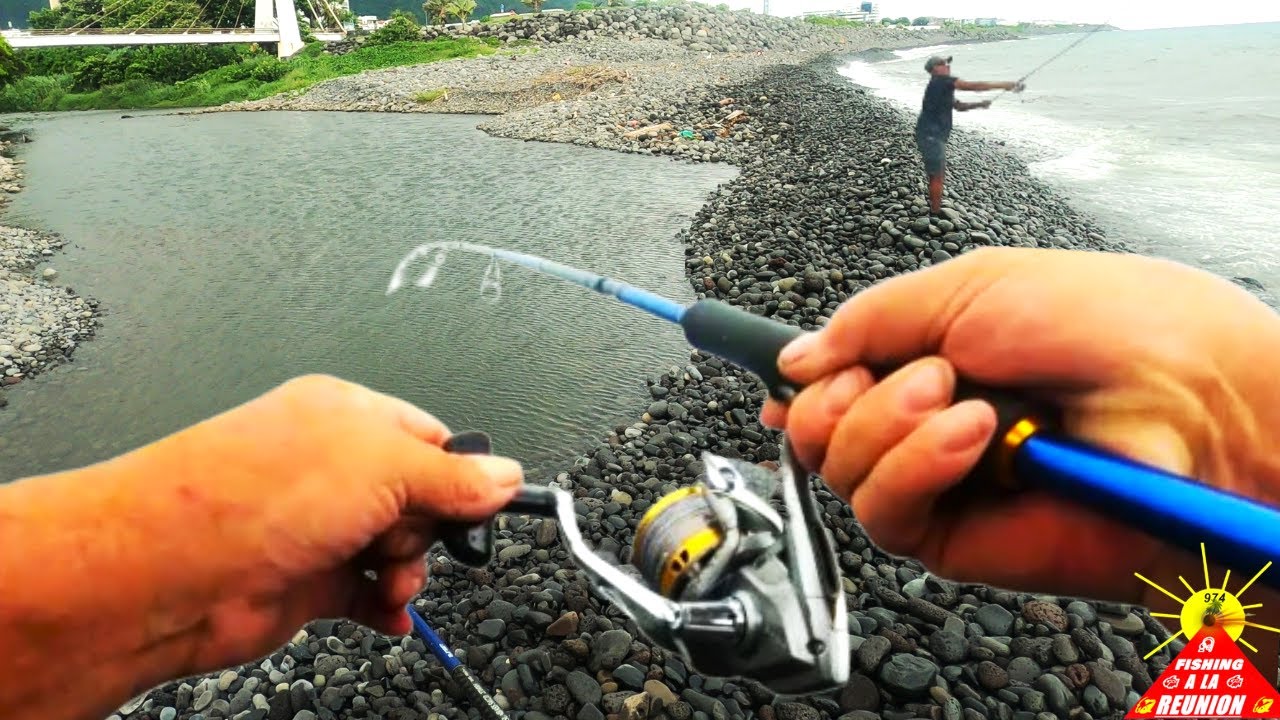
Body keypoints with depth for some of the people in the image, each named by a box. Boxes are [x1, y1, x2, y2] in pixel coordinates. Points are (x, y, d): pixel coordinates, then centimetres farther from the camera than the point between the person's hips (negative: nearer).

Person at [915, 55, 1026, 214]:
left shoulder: (943, 86, 18)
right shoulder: (942, 81, -13)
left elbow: (958, 106, 26)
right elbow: (974, 86, -16)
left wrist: (979, 104, 9)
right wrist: (1004, 85, -12)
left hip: (934, 136, 10)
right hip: (931, 137, -10)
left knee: (937, 174, 19)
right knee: (937, 176, -2)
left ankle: (935, 208, 30)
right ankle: (936, 214, 5)